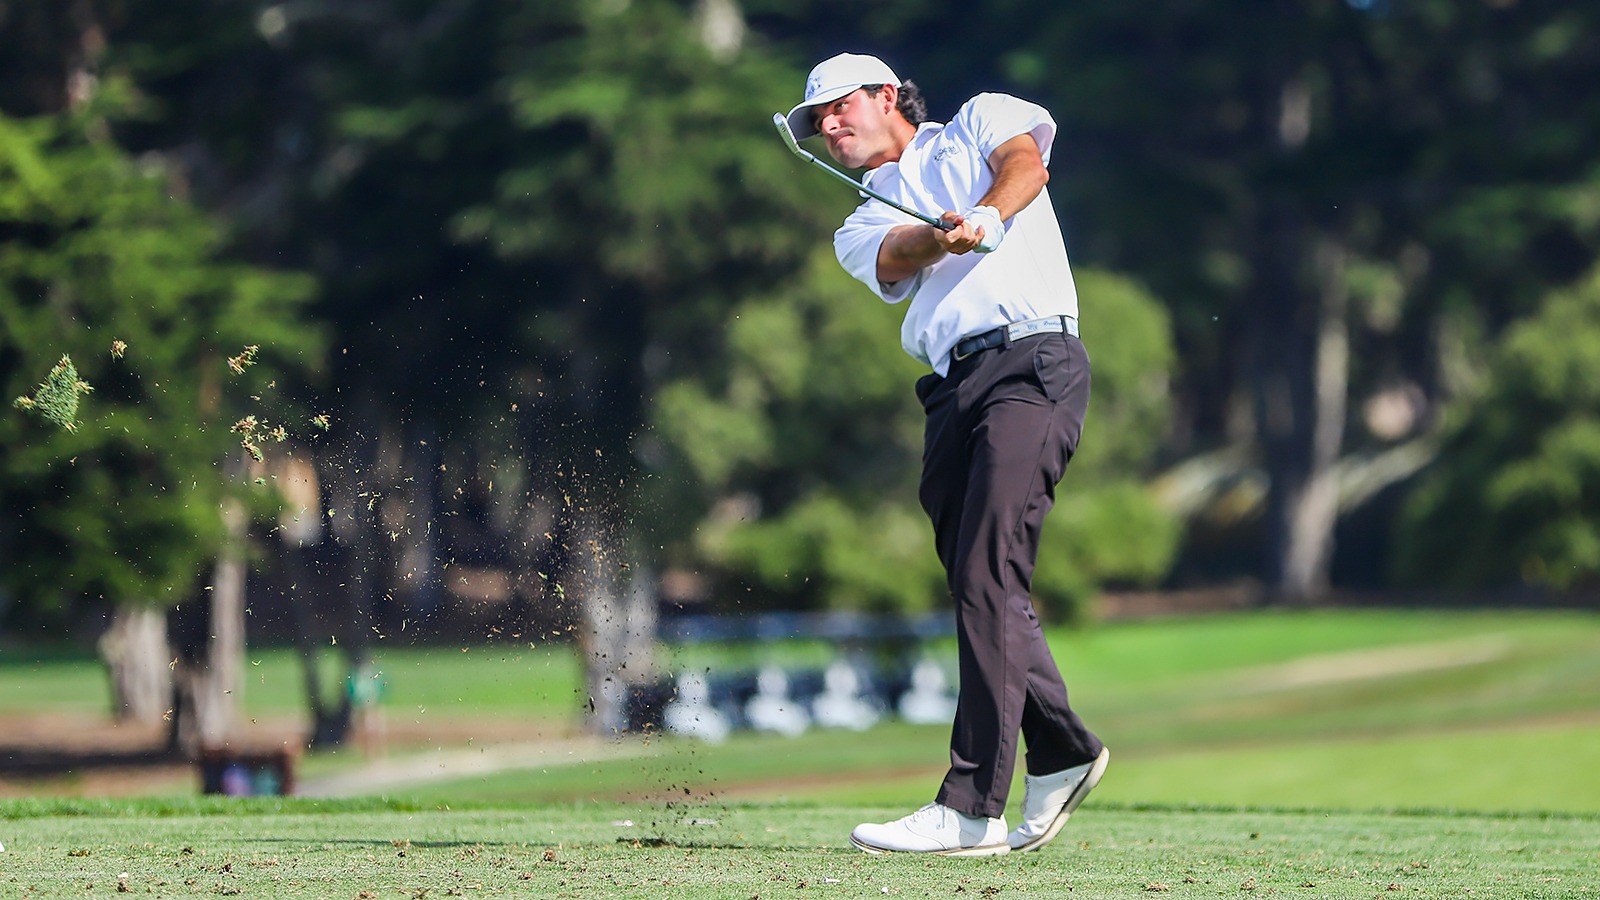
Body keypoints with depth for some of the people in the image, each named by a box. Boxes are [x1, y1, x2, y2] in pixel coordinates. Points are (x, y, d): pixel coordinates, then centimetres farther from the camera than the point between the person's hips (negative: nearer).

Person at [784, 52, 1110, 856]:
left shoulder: (976, 125, 17)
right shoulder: (863, 228, 24)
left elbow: (1026, 164, -5)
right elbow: (898, 256, 0)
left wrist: (984, 219, -27)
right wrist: (940, 239, -24)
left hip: (1033, 360, -6)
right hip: (950, 390, 6)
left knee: (987, 575, -16)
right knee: (975, 583, 3)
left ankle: (973, 809, -23)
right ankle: (1061, 754, 23)